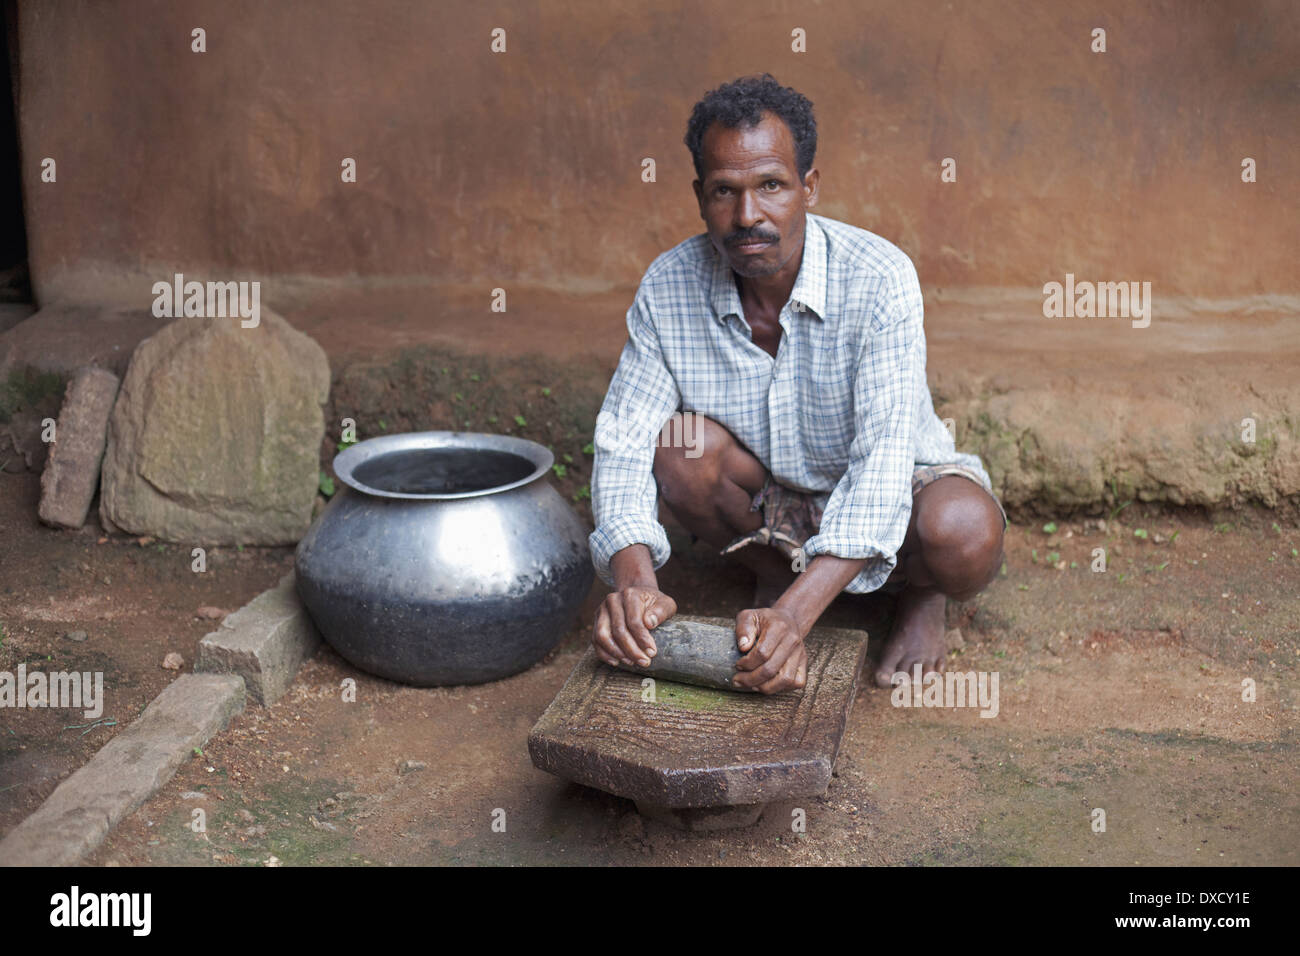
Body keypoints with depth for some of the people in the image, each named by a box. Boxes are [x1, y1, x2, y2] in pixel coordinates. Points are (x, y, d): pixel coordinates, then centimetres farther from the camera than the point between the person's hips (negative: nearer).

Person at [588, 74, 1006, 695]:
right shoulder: (668, 288, -16)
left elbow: (883, 457, -34)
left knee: (963, 535, -35)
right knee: (681, 441, -27)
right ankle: (774, 572, 1)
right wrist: (634, 581, -39)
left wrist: (794, 615, -46)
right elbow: (623, 442, -18)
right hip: (766, 507, 3)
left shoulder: (878, 278, -26)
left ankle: (919, 592, 3)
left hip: (886, 503, -2)